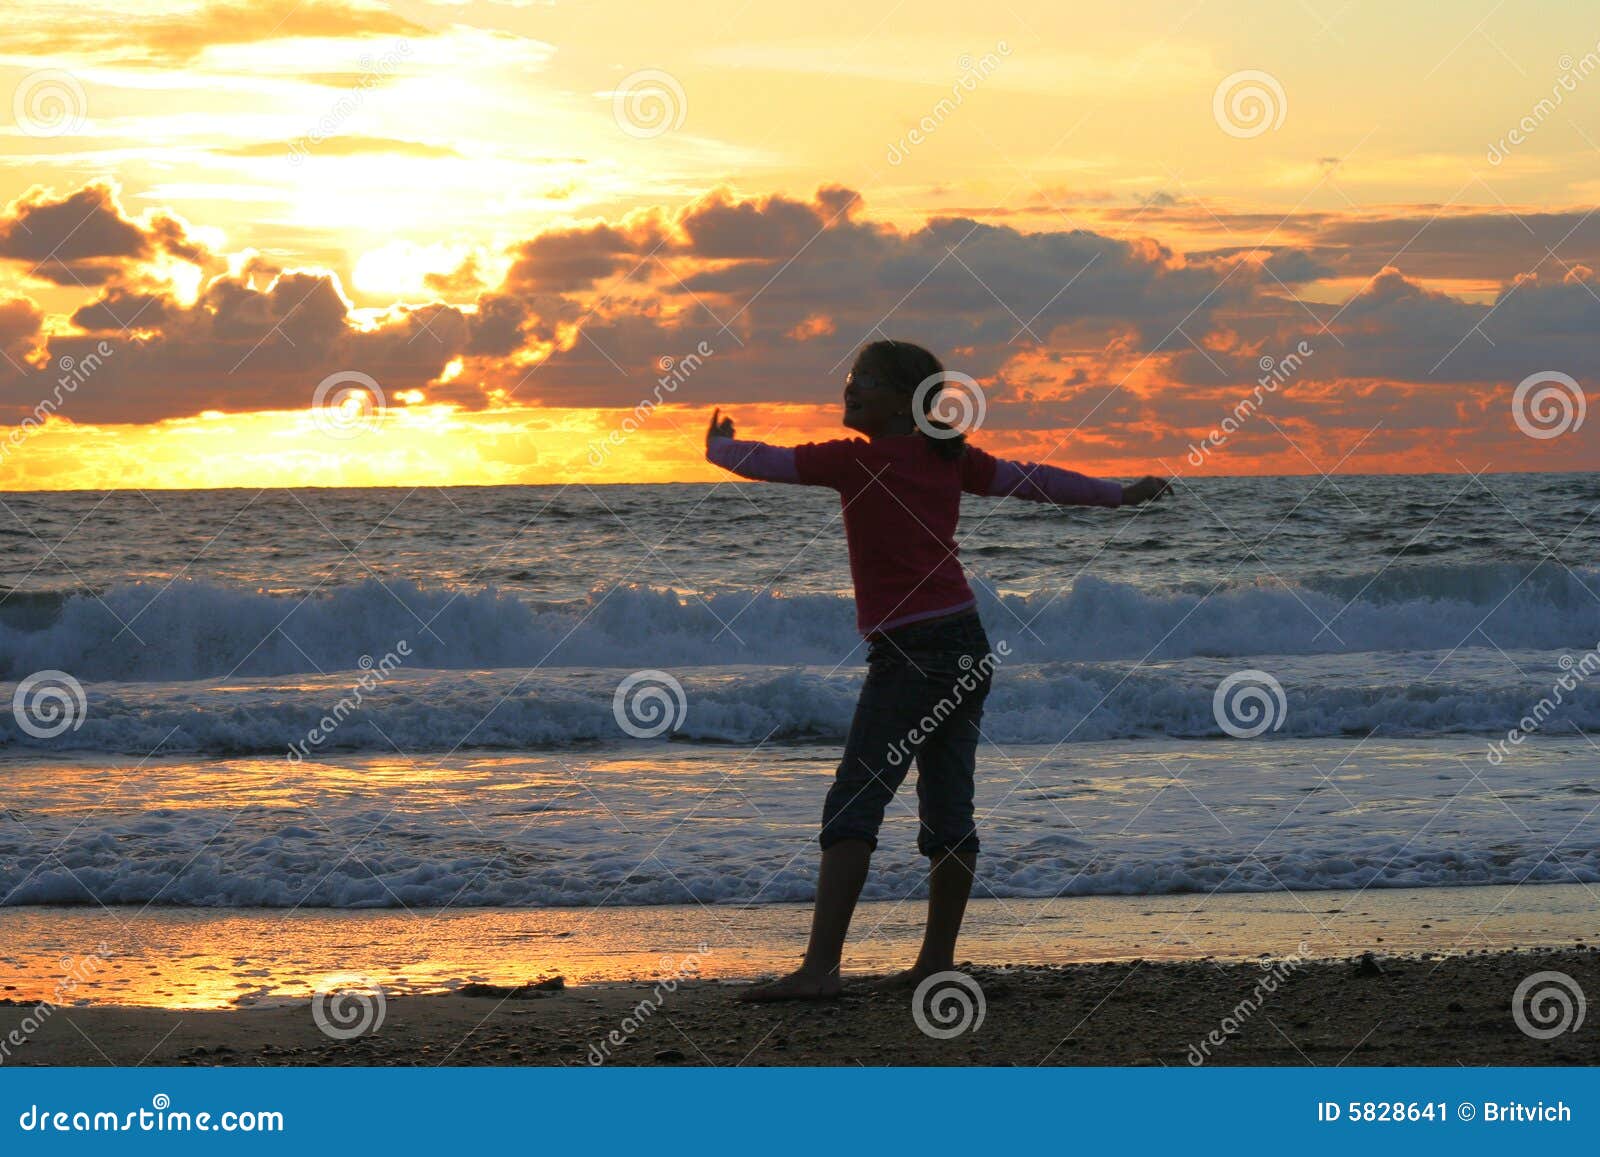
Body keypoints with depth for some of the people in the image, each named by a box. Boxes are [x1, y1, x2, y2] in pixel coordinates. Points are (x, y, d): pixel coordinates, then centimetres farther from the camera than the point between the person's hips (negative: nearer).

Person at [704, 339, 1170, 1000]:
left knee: (853, 806, -12)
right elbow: (1035, 482, 20)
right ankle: (937, 961, 18)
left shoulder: (857, 460, -8)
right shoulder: (949, 458, 10)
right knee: (948, 814, 12)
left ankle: (819, 969, -20)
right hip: (967, 647, 8)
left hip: (909, 653, -8)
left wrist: (717, 447, 24)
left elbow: (760, 463, 2)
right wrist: (1119, 495, 34)